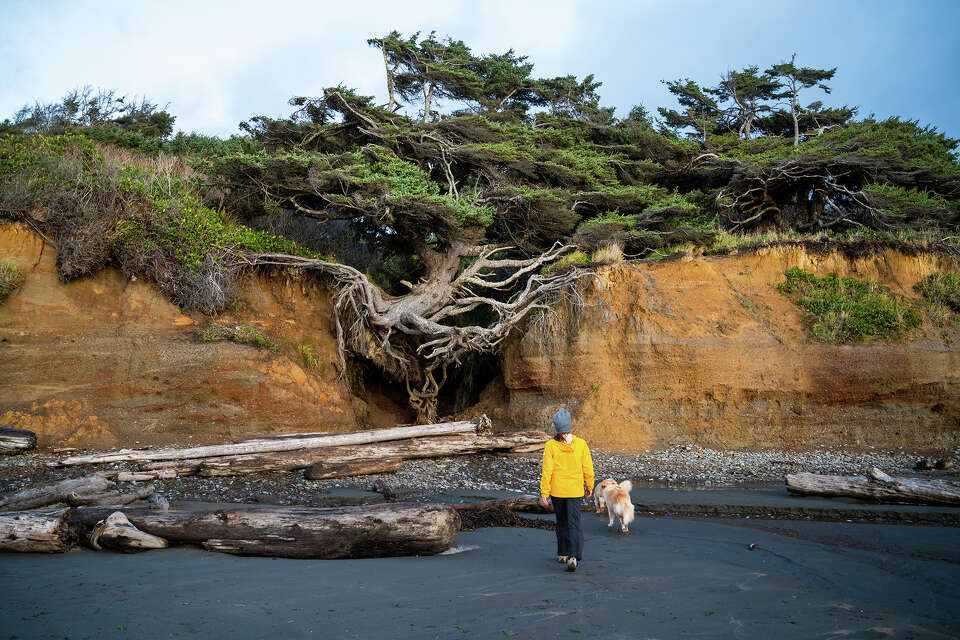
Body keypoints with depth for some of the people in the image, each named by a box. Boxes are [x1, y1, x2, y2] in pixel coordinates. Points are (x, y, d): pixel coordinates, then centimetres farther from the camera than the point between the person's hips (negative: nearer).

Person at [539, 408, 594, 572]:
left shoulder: (550, 446, -10)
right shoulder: (581, 444, -7)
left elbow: (547, 472, -10)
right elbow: (588, 469, -2)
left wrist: (544, 494, -4)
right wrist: (589, 487, 14)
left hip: (557, 491, 0)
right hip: (575, 491, 0)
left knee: (561, 523, 17)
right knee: (574, 523, 1)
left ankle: (563, 554, 28)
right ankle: (573, 556, -15)